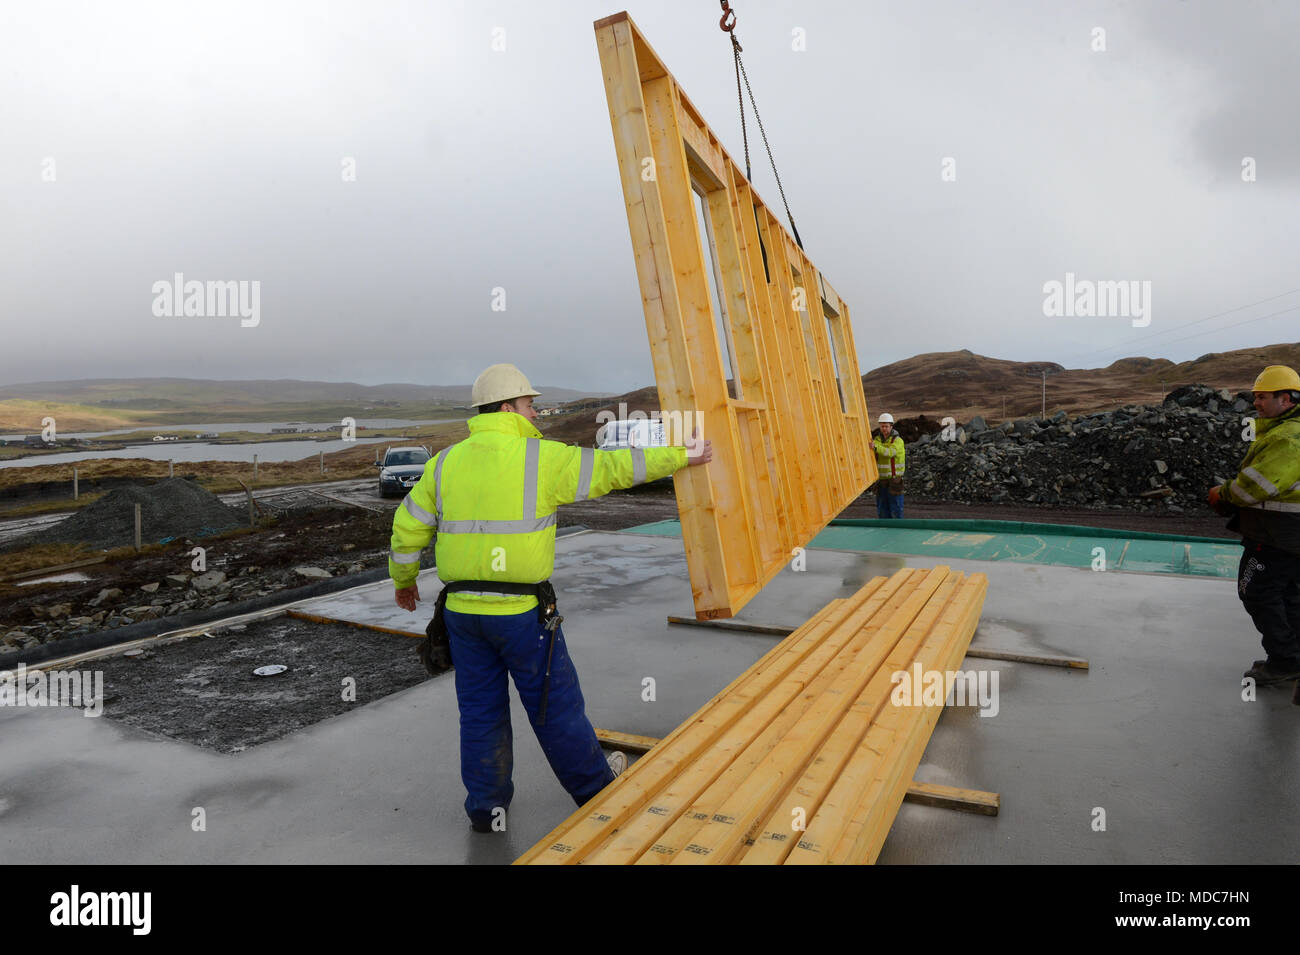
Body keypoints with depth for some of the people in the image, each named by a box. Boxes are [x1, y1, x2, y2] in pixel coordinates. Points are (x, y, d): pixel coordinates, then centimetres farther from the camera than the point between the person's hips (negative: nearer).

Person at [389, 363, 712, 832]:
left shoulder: (445, 463, 4)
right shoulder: (542, 458, -11)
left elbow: (408, 529, 8)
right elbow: (615, 468, -8)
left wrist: (403, 580, 26)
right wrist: (683, 456, 3)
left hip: (462, 608, 5)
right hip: (521, 611, -4)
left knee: (480, 709, 16)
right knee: (554, 703, 12)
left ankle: (486, 805, 29)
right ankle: (594, 785, 32)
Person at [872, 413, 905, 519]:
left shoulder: (898, 441, -11)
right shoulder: (877, 440, 7)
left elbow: (890, 452, -31)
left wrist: (876, 446, -45)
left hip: (894, 481, -5)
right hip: (881, 480, 5)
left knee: (896, 509, -3)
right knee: (882, 510, 8)